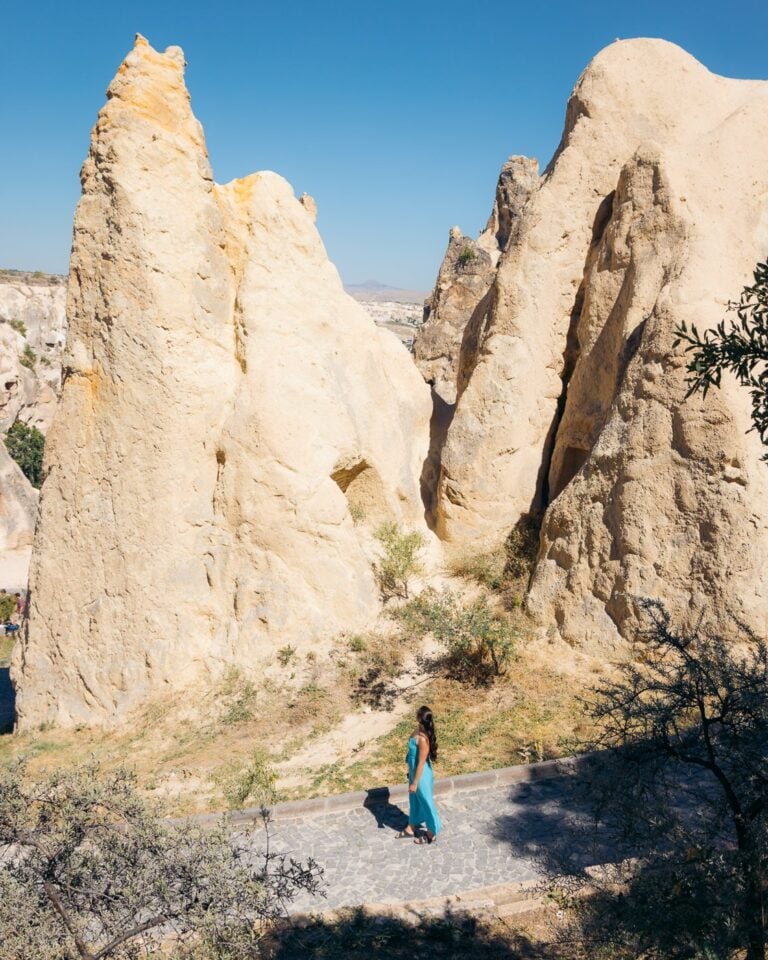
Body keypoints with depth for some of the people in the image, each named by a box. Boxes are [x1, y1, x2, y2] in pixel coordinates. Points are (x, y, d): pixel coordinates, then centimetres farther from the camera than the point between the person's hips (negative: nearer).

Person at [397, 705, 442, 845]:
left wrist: (415, 783, -18)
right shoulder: (419, 729, -6)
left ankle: (431, 834, 29)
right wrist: (411, 773, 21)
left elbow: (421, 763, -26)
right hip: (414, 771, 9)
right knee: (414, 800, 24)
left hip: (421, 774, -9)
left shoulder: (422, 738, -34)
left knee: (426, 802, 11)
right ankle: (411, 829, 43)